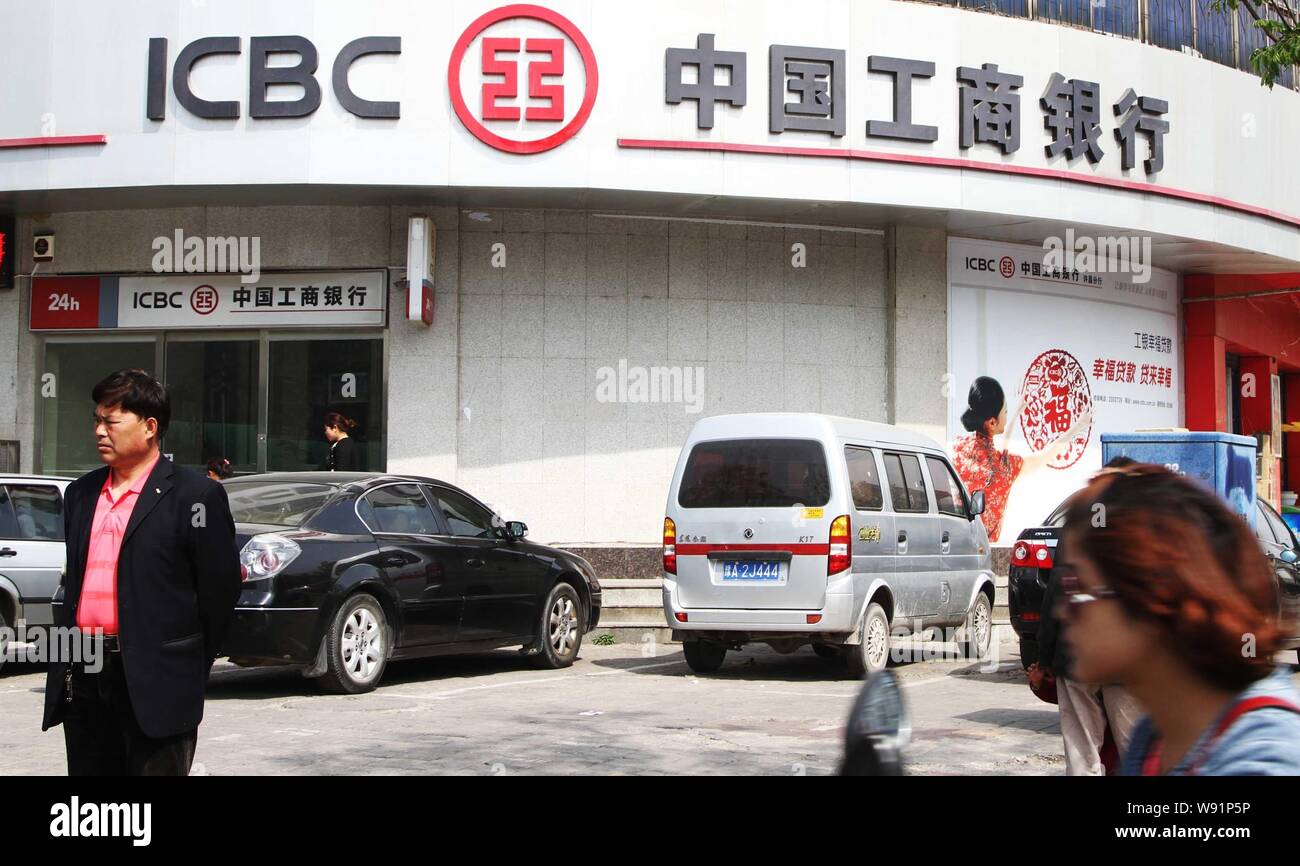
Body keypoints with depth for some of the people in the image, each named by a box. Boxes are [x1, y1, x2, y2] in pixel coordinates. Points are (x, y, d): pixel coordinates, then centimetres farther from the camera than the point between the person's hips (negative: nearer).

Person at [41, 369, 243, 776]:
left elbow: (220, 587, -5)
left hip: (154, 681, -6)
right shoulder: (80, 494, 15)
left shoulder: (194, 495, -6)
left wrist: (189, 668, 0)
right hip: (82, 677, 6)